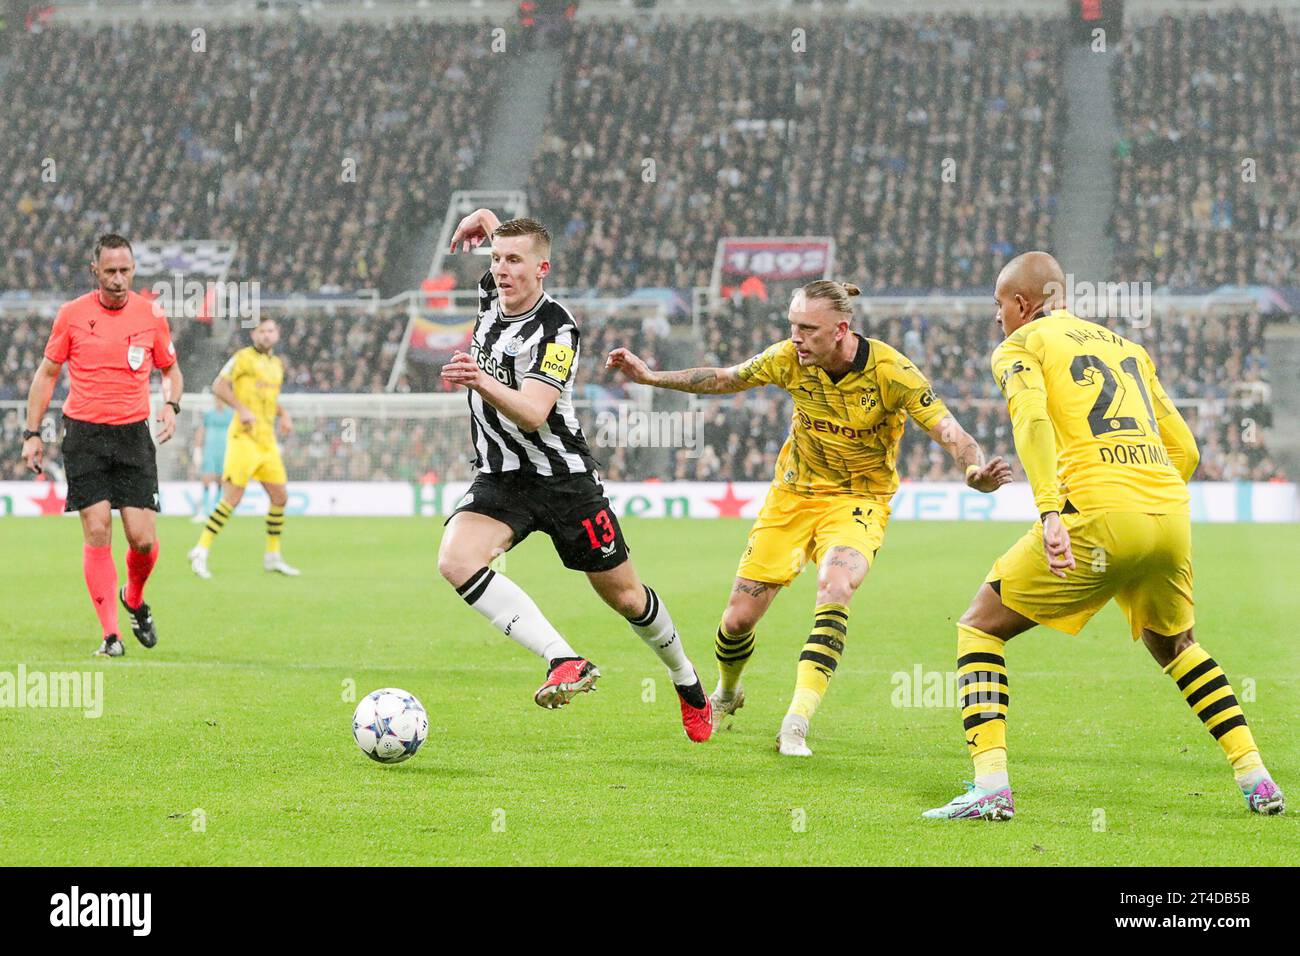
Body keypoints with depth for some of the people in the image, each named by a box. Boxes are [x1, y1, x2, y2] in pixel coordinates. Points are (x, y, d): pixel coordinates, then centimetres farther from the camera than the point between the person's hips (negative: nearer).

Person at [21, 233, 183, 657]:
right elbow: (47, 373, 9)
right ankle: (111, 634, -3)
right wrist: (32, 433, 5)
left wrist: (170, 405, -4)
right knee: (97, 531, -10)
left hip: (134, 434, 1)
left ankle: (134, 599, 26)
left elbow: (170, 369, 16)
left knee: (143, 538, -6)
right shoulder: (72, 314, 0)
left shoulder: (151, 316, 3)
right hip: (84, 432, -1)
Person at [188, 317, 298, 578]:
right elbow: (218, 386, -13)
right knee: (232, 498, -12)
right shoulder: (244, 357, -5)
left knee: (280, 497, 7)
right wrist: (242, 409, -23)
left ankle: (273, 556, 19)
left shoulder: (277, 364, 18)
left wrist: (284, 415, 14)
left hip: (267, 439, 8)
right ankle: (200, 552, -5)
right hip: (244, 437, -8)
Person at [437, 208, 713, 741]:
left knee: (624, 596, 7)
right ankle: (565, 662, -31)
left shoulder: (555, 329, -19)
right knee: (456, 562, -26)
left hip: (562, 478, -5)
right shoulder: (492, 296, 1)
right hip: (499, 479, 5)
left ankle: (687, 682, 35)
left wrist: (482, 383, -48)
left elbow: (533, 414, -32)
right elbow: (489, 224, 24)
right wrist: (481, 220, 2)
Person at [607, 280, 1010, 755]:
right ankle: (726, 693, 36)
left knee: (834, 584, -34)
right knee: (739, 617, 1)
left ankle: (796, 723, -30)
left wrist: (976, 469, -46)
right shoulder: (790, 358, -13)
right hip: (793, 495, 3)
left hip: (859, 498, -3)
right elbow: (723, 379, 5)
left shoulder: (891, 372, -23)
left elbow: (949, 432, -25)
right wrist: (650, 376, 0)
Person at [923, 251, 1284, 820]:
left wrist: (1050, 513, -22)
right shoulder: (1126, 347, 28)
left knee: (979, 627, 8)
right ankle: (1256, 779, 21)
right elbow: (1185, 450, 24)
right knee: (1174, 644, 31)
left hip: (1098, 516, -6)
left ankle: (990, 787, -9)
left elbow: (1033, 421, -12)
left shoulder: (1020, 346, 10)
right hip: (1171, 514, 6)